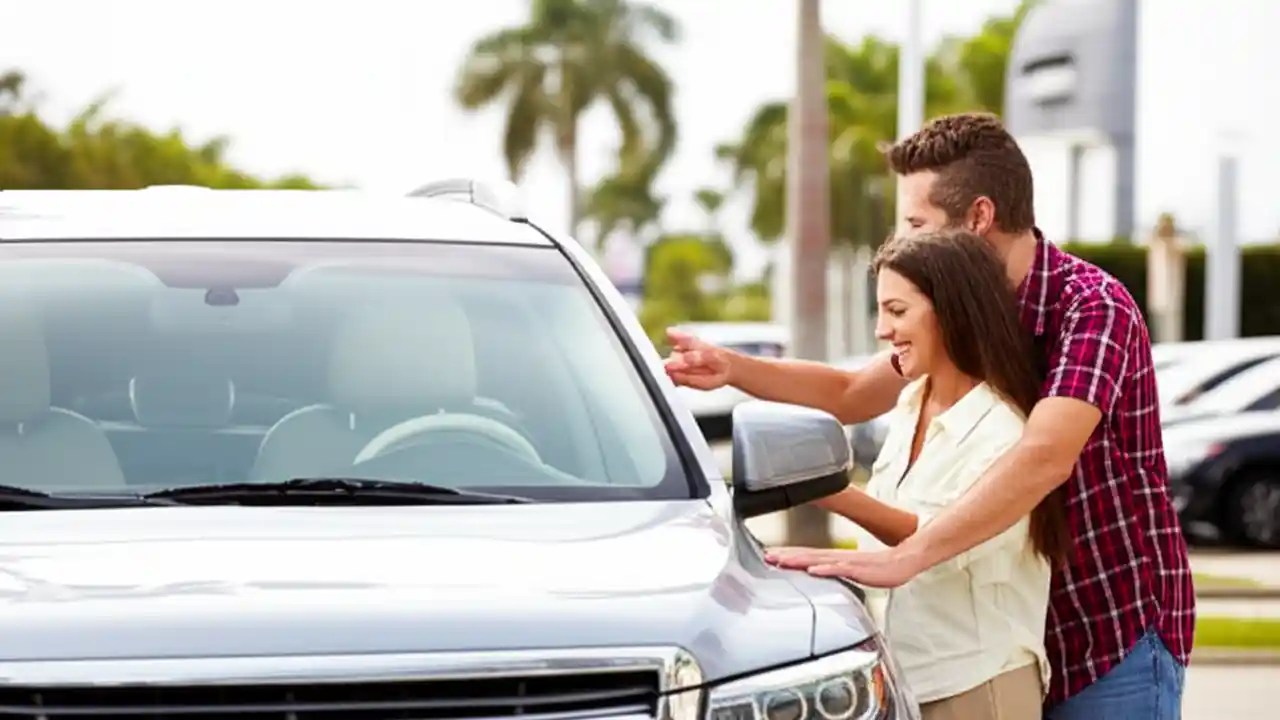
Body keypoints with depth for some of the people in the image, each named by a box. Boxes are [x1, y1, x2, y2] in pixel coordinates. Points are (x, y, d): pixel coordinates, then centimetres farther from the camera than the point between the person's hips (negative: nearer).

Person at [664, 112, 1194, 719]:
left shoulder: (1091, 305, -19)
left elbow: (1044, 459, -33)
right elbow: (852, 394, 19)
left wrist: (903, 558, -39)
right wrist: (733, 369, 3)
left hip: (1118, 636, -7)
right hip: (1030, 634, 7)